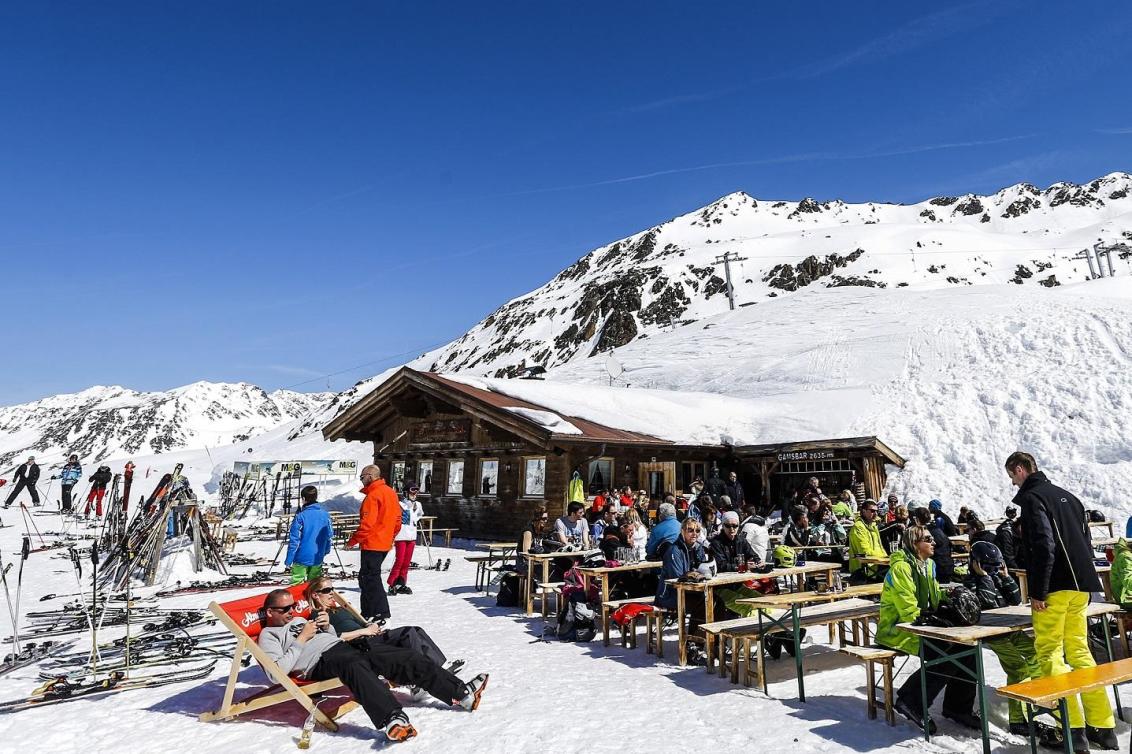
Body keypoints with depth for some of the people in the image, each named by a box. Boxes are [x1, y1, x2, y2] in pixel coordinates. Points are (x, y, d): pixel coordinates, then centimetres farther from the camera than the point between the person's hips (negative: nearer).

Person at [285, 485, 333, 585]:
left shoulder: (300, 516, -14)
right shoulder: (325, 515, 0)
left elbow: (294, 540, -12)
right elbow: (330, 536, 9)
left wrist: (288, 560, -6)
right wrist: (326, 550, 26)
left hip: (302, 558, -4)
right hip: (318, 558, 4)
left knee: (297, 582, 1)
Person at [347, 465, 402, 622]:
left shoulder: (373, 495, -17)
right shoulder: (391, 492, 11)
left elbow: (367, 524, -21)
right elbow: (397, 519, 16)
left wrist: (353, 541, -12)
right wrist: (391, 537, 23)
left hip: (371, 544, -10)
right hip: (385, 543, 10)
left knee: (371, 580, -4)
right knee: (365, 577, 18)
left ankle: (382, 615, -3)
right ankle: (367, 613, 23)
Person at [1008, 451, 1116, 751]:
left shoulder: (1032, 497, -10)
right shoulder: (1067, 496, 18)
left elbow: (1044, 546, -20)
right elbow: (1086, 542, 20)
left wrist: (1038, 591, -16)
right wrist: (1085, 583, 23)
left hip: (1055, 588, -9)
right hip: (1080, 586, 9)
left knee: (1049, 654, -2)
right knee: (1079, 651, 15)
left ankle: (1073, 729, -3)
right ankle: (1103, 727, 16)